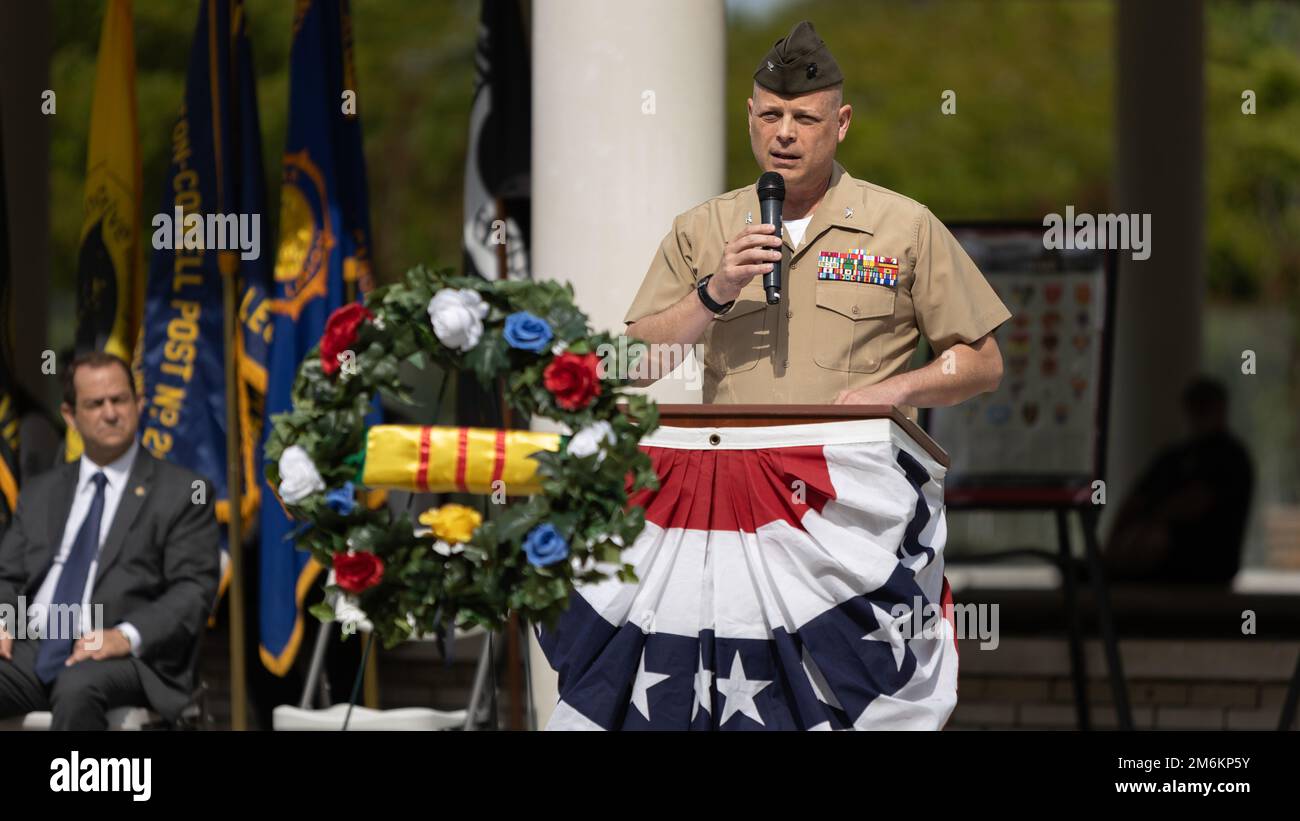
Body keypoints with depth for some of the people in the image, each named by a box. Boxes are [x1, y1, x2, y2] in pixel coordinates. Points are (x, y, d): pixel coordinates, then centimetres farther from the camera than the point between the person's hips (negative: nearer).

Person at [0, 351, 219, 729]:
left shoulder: (181, 492, 8)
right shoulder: (40, 493, 23)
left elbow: (194, 589, 0)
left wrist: (127, 636, -17)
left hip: (125, 656, -3)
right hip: (31, 648, 3)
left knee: (78, 688, -40)